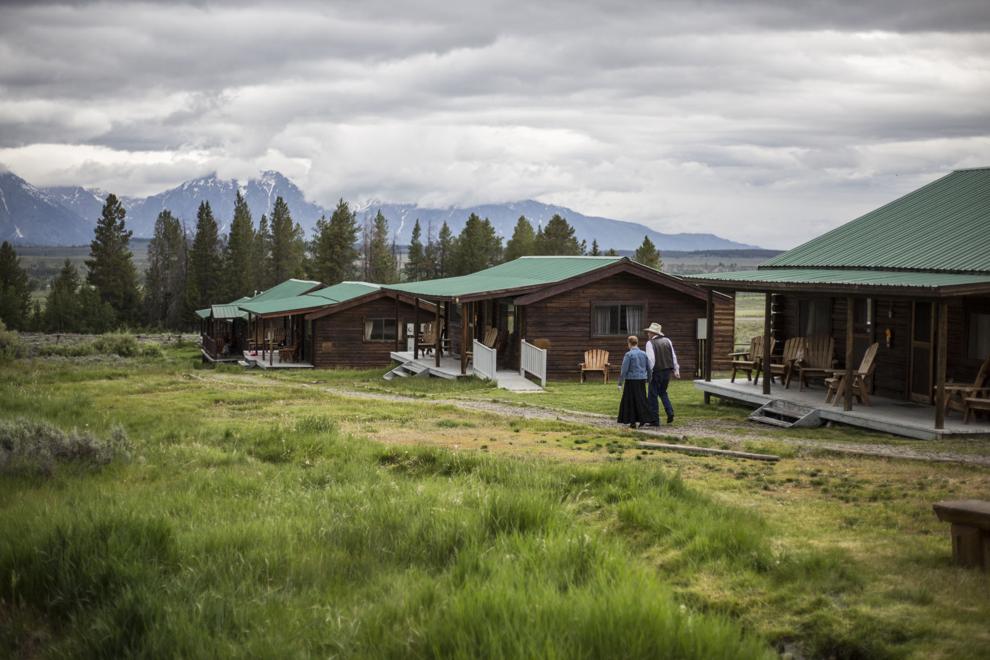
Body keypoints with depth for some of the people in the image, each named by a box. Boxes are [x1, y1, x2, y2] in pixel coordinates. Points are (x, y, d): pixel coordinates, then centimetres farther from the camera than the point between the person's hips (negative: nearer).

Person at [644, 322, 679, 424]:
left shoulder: (650, 343, -11)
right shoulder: (667, 341, 8)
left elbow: (651, 359, -19)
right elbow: (673, 356, 10)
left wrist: (649, 372, -15)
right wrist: (676, 370, 14)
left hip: (656, 372, -6)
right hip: (667, 371, 6)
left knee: (653, 396, 3)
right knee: (662, 392, 23)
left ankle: (655, 420, 4)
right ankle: (670, 412, 4)